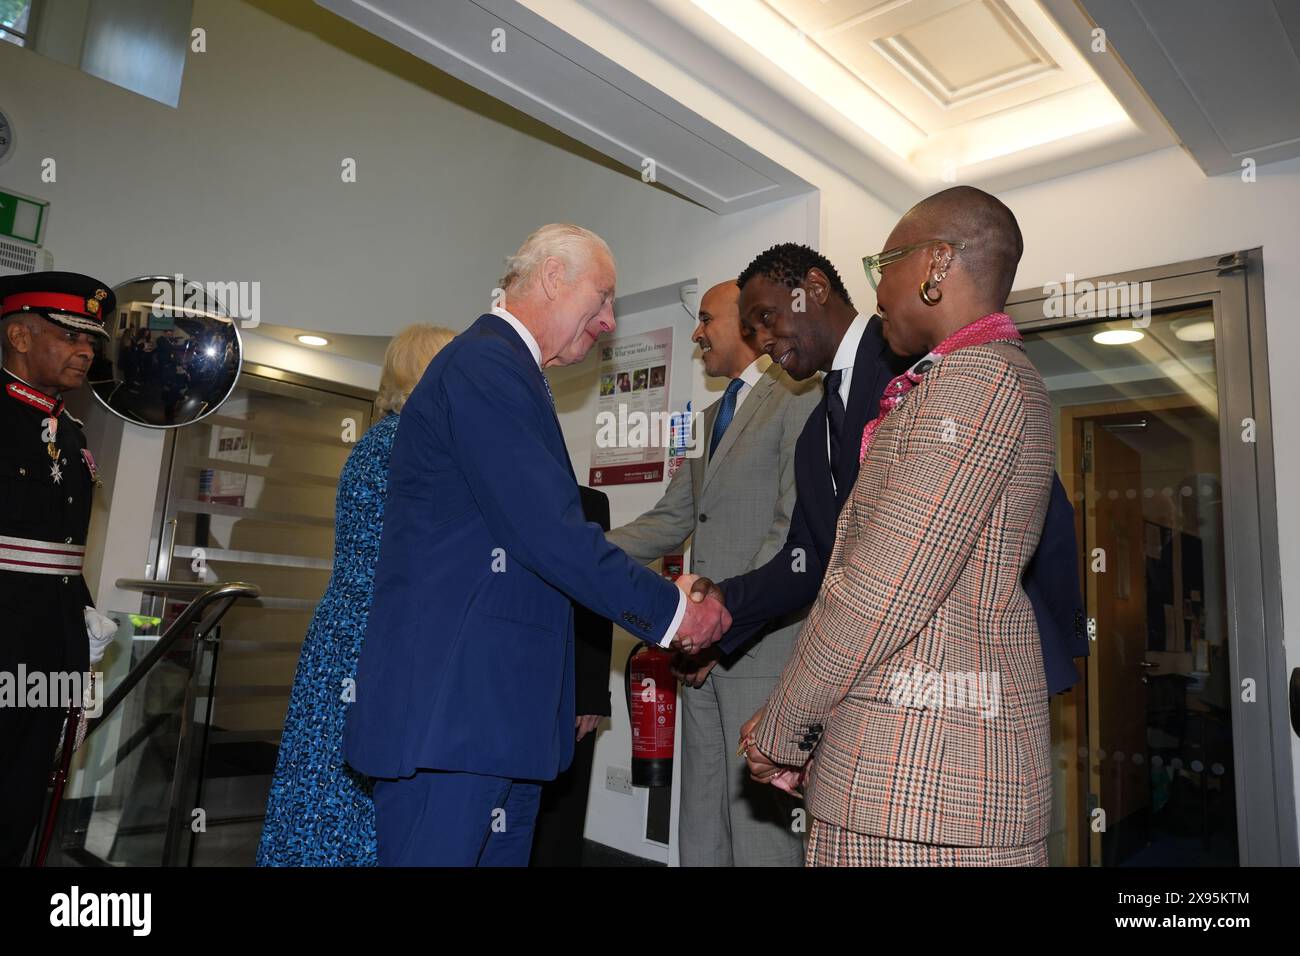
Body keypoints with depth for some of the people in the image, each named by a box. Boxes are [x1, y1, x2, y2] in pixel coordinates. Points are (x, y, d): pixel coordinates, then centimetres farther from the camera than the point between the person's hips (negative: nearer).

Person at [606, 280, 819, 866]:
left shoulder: (801, 397, -7)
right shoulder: (713, 417, 20)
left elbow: (797, 532, -15)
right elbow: (668, 522, 14)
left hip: (763, 648, -8)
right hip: (706, 655, 8)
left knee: (762, 830, 0)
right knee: (700, 833, 16)